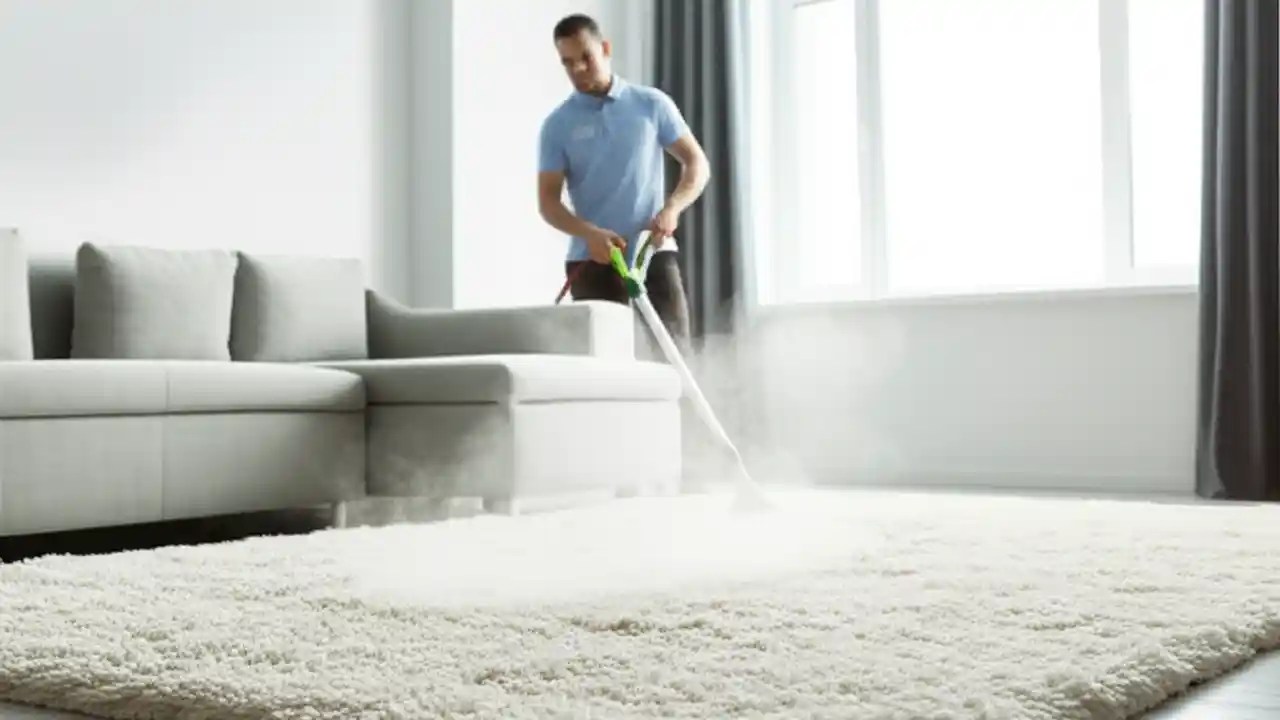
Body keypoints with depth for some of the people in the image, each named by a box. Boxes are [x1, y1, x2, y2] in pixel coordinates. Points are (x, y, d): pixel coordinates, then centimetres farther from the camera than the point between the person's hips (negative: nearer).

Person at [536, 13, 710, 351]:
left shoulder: (651, 103, 5)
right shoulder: (558, 124, 4)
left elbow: (697, 162, 6)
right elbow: (548, 200, 0)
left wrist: (672, 208, -14)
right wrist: (589, 233, -20)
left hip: (653, 254, 0)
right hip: (592, 262, 0)